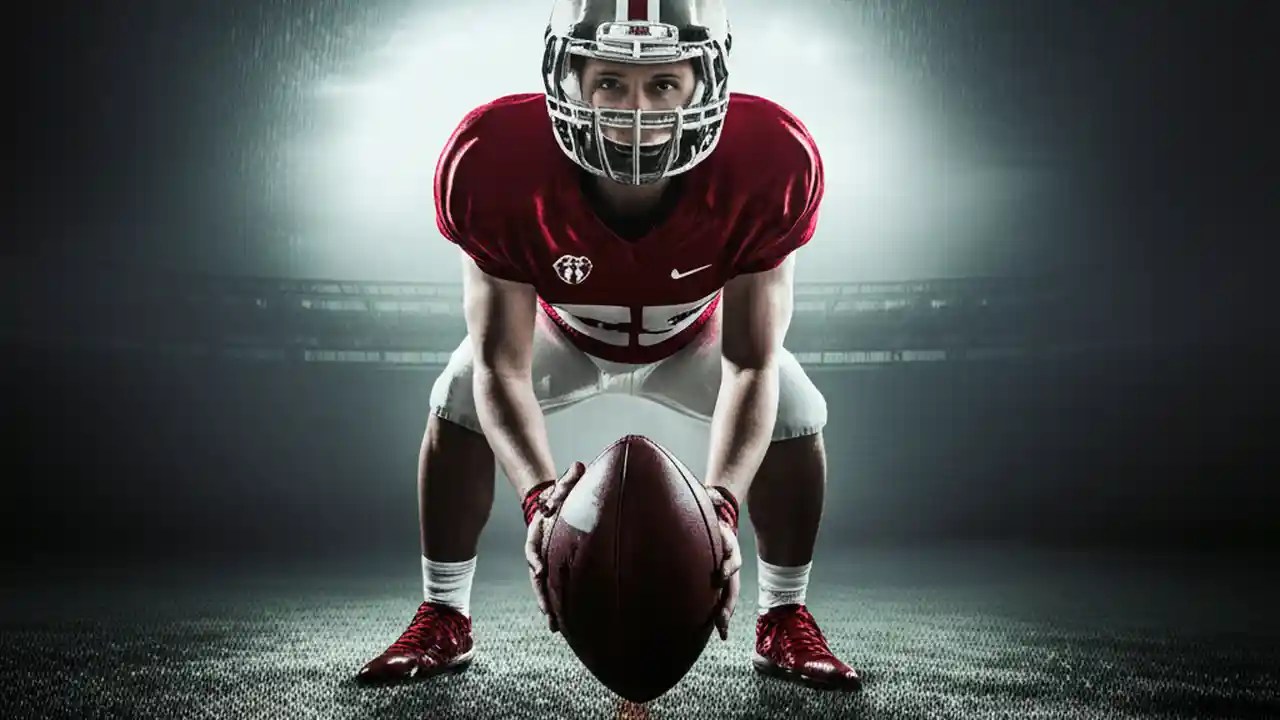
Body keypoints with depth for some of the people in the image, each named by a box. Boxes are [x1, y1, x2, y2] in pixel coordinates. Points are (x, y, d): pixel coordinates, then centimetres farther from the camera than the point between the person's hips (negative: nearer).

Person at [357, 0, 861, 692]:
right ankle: (443, 616, 4)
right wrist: (538, 493, -55)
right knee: (458, 404, -18)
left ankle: (785, 619, 5)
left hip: (694, 337, 0)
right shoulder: (495, 162, -41)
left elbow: (751, 365, -36)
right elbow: (502, 365, -36)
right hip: (561, 331, 0)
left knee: (795, 415, -19)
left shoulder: (770, 162, -40)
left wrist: (721, 501, -54)